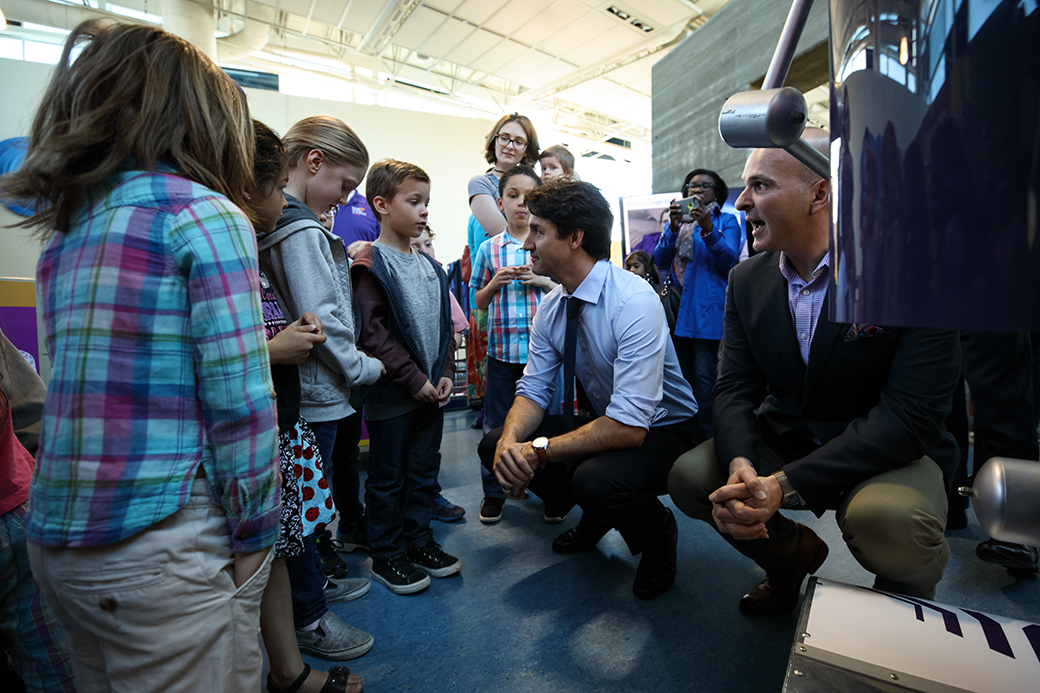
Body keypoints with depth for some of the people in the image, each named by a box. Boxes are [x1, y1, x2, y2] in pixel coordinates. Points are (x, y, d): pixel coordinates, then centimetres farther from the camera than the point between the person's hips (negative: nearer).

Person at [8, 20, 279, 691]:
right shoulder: (204, 213, -12)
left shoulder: (65, 228, 11)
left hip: (55, 538, 8)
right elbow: (240, 403, -18)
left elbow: (92, 383, 10)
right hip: (160, 550, -8)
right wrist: (252, 539, -8)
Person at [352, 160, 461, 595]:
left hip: (432, 391, 7)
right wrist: (413, 379, -18)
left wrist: (446, 373, 2)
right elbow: (372, 332, -18)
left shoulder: (430, 266, 11)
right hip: (391, 394, -7)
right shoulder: (371, 266, -11)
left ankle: (419, 542, 33)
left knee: (424, 471, 17)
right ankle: (386, 556, 24)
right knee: (388, 477, 8)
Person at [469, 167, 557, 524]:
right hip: (501, 348, 1)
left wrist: (544, 280, -10)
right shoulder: (488, 249, 6)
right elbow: (479, 302, 12)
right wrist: (494, 283, -8)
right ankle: (493, 492, 27)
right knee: (496, 424, 9)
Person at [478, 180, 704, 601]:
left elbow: (630, 427, -33)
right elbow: (533, 390, -2)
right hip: (603, 419, 7)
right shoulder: (551, 308, -5)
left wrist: (539, 450, -31)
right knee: (495, 445, -4)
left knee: (595, 479, -36)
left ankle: (657, 534, 2)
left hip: (662, 432, -7)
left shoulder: (634, 302, -29)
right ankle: (597, 516, 18)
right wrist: (511, 442, -23)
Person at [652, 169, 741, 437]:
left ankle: (705, 433, 1)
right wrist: (674, 227, -12)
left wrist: (708, 229, -21)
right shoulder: (676, 221, 19)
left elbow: (729, 261, -7)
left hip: (706, 309, -4)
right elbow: (660, 260, 3)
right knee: (681, 374, 7)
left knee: (704, 375, -8)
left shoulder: (726, 221, 9)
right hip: (676, 309, 4)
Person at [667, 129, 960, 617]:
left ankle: (907, 606, 6)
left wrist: (785, 484, -31)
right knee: (689, 476, -15)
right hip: (783, 439, 4)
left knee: (888, 518, -34)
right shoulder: (747, 279, -2)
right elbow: (735, 387, -5)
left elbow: (914, 413, -24)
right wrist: (740, 463, -27)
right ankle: (794, 553, 16)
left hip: (892, 449, -3)